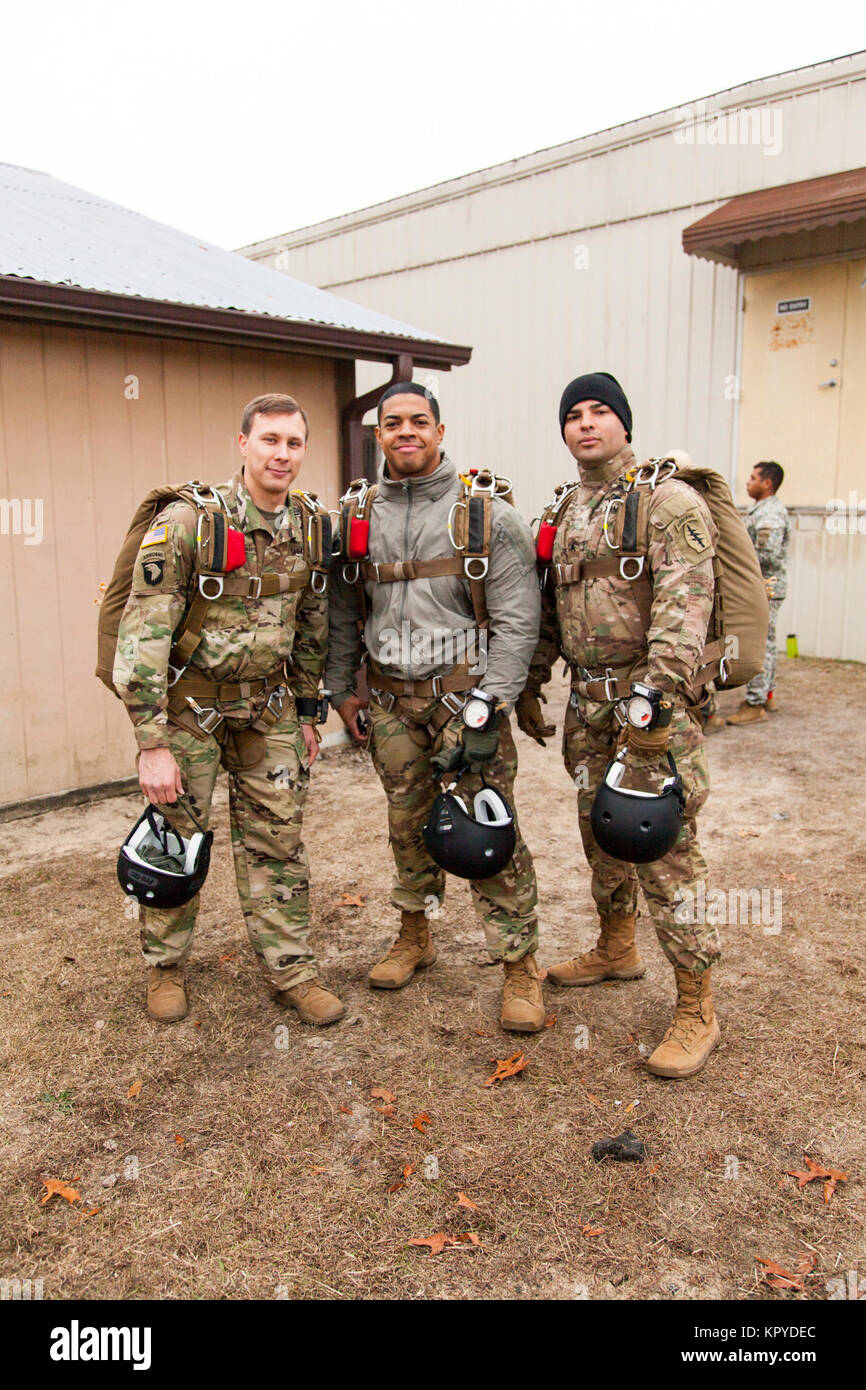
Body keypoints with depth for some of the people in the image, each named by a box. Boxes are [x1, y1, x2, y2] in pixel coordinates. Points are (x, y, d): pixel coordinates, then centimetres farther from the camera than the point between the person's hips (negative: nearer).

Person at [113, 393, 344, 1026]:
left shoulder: (310, 530, 0)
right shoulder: (186, 522, -18)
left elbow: (312, 628, 12)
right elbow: (143, 635, -20)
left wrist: (308, 712, 13)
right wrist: (152, 743, -22)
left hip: (268, 706, 4)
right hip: (188, 704, -4)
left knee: (278, 838, 8)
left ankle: (293, 970, 20)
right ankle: (165, 967, 29)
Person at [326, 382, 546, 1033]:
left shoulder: (486, 512, -6)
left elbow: (517, 618, -9)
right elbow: (343, 609, 15)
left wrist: (489, 704, -15)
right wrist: (342, 687, 11)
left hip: (464, 691, -4)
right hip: (390, 697, 4)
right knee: (408, 822, 15)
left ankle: (521, 964, 9)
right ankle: (415, 936, 34)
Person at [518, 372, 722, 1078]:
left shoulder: (669, 500, -9)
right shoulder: (568, 510, 15)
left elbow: (684, 605, -20)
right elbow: (550, 608, 20)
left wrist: (656, 697, -28)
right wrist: (530, 686, 18)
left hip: (651, 697, -7)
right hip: (588, 700, 8)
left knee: (664, 844, -6)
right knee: (601, 830, 18)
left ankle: (697, 1010, 6)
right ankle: (616, 949, 40)